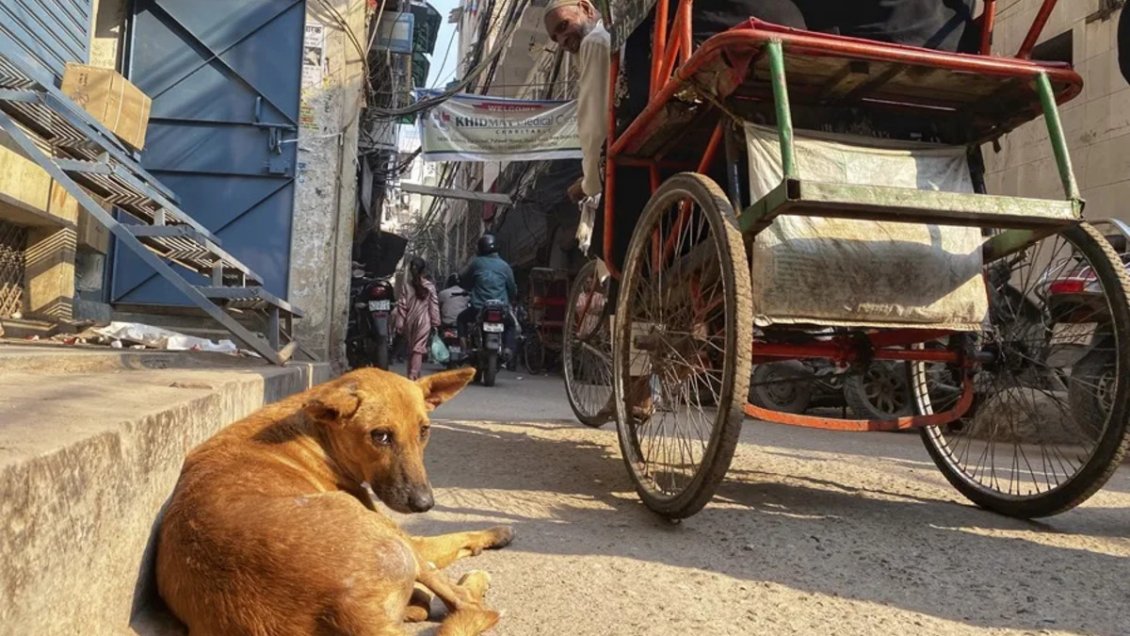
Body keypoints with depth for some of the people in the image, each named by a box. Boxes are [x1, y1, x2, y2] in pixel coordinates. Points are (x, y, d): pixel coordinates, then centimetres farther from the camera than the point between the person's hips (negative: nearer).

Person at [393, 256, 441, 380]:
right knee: (418, 348, -4)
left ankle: (412, 374, 23)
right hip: (423, 320, -2)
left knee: (410, 348, 15)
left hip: (409, 320, 2)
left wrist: (399, 323, 4)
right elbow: (434, 305, -2)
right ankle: (413, 374, -15)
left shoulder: (407, 286, 0)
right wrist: (435, 322, 4)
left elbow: (402, 306, -1)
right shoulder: (430, 287, -3)